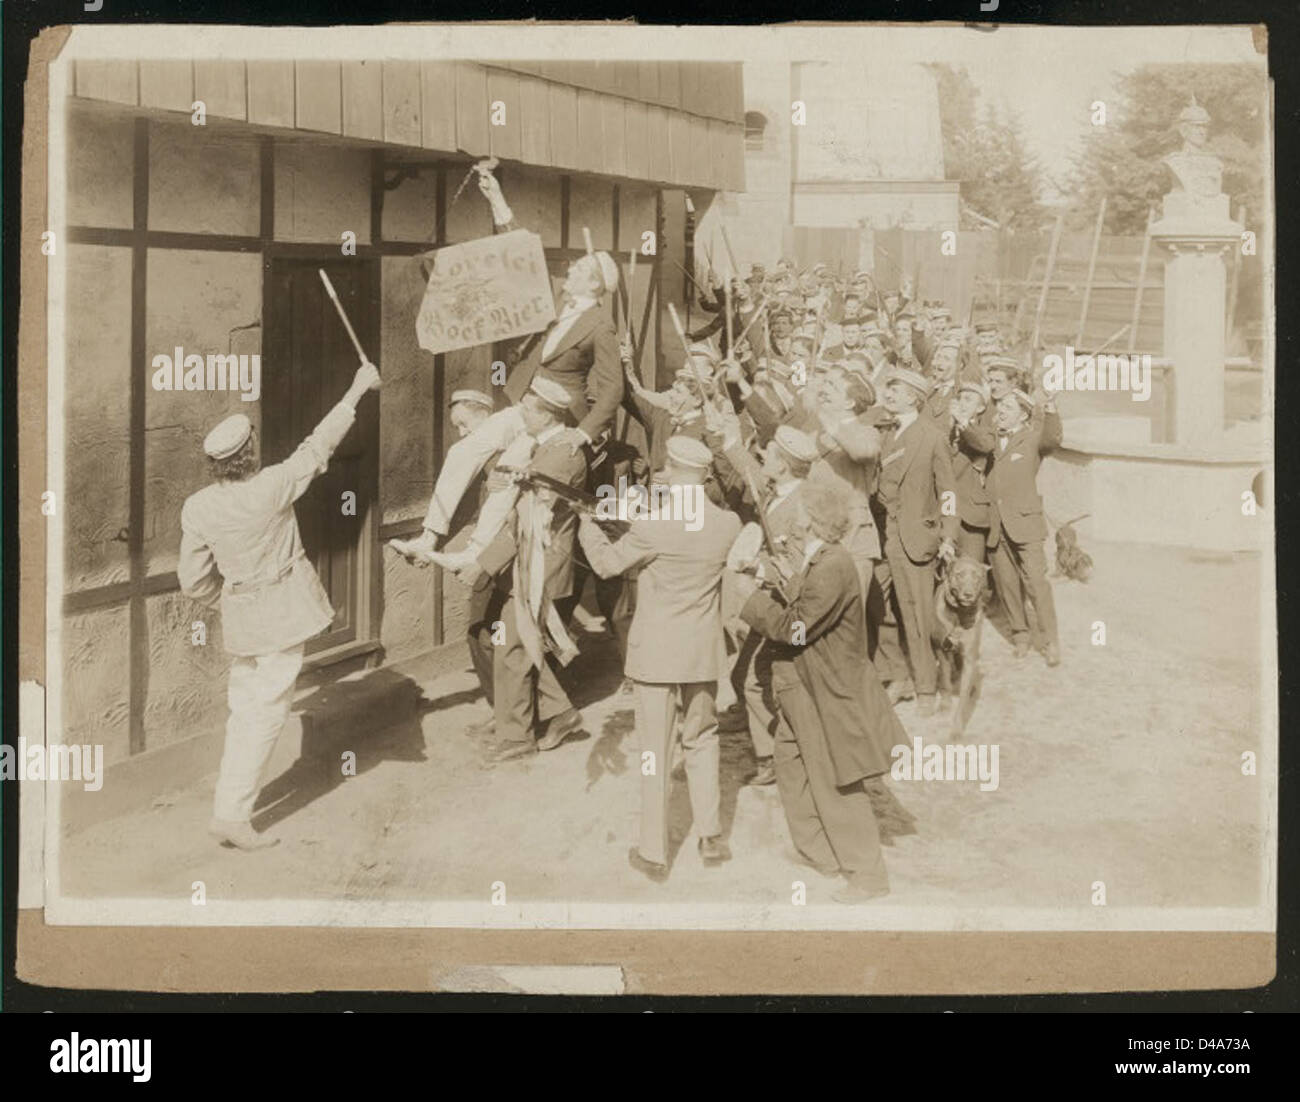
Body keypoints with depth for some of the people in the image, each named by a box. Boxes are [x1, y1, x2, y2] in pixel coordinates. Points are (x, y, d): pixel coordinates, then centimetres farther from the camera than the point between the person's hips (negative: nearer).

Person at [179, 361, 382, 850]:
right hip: (283, 614, -5)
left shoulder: (197, 507, -7)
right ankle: (232, 814, 0)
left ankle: (231, 805, 23)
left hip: (239, 620, 5)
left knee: (244, 709, 17)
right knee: (266, 712, 0)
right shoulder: (271, 489, -20)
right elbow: (318, 445, -9)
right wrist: (357, 391, 1)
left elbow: (194, 581, -1)